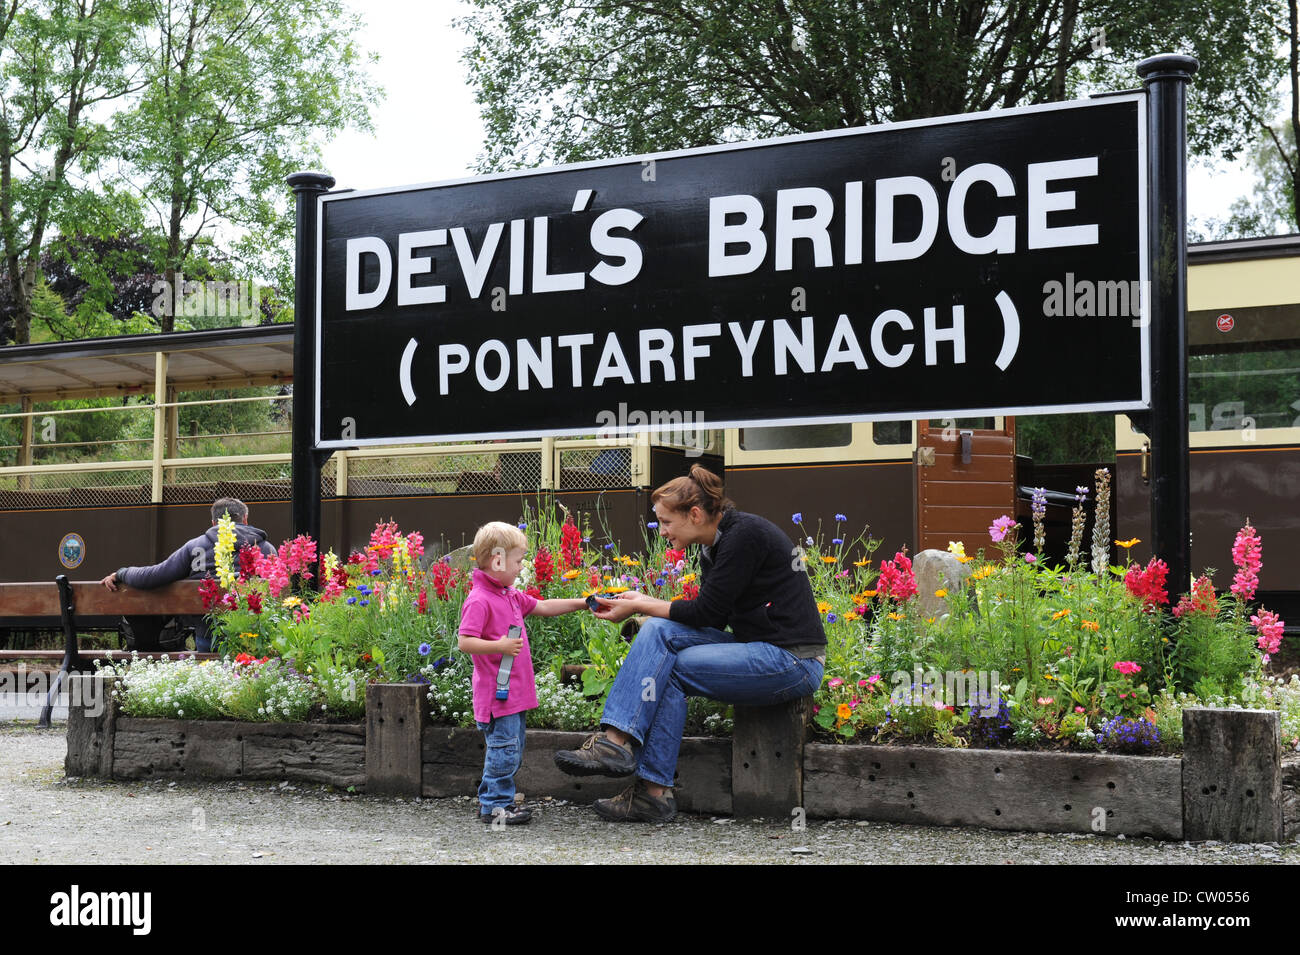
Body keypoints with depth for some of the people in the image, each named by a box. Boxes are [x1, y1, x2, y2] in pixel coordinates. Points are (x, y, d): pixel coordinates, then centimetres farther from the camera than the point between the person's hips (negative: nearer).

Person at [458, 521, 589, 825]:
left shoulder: (510, 595, 13)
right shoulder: (479, 600, -17)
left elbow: (542, 607, 23)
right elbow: (464, 642, -21)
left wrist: (580, 603, 19)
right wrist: (500, 646, -27)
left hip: (514, 690, 10)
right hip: (497, 692, -10)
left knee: (513, 749, 15)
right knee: (504, 748, -6)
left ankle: (495, 801, 23)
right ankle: (494, 806, 3)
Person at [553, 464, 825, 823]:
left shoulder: (744, 534, -15)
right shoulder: (712, 547, 12)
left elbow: (705, 612, -16)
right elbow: (712, 617, 16)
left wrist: (640, 606, -6)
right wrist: (643, 603, 9)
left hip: (794, 662, -9)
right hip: (762, 651, 9)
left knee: (669, 668, -16)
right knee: (659, 631, -9)